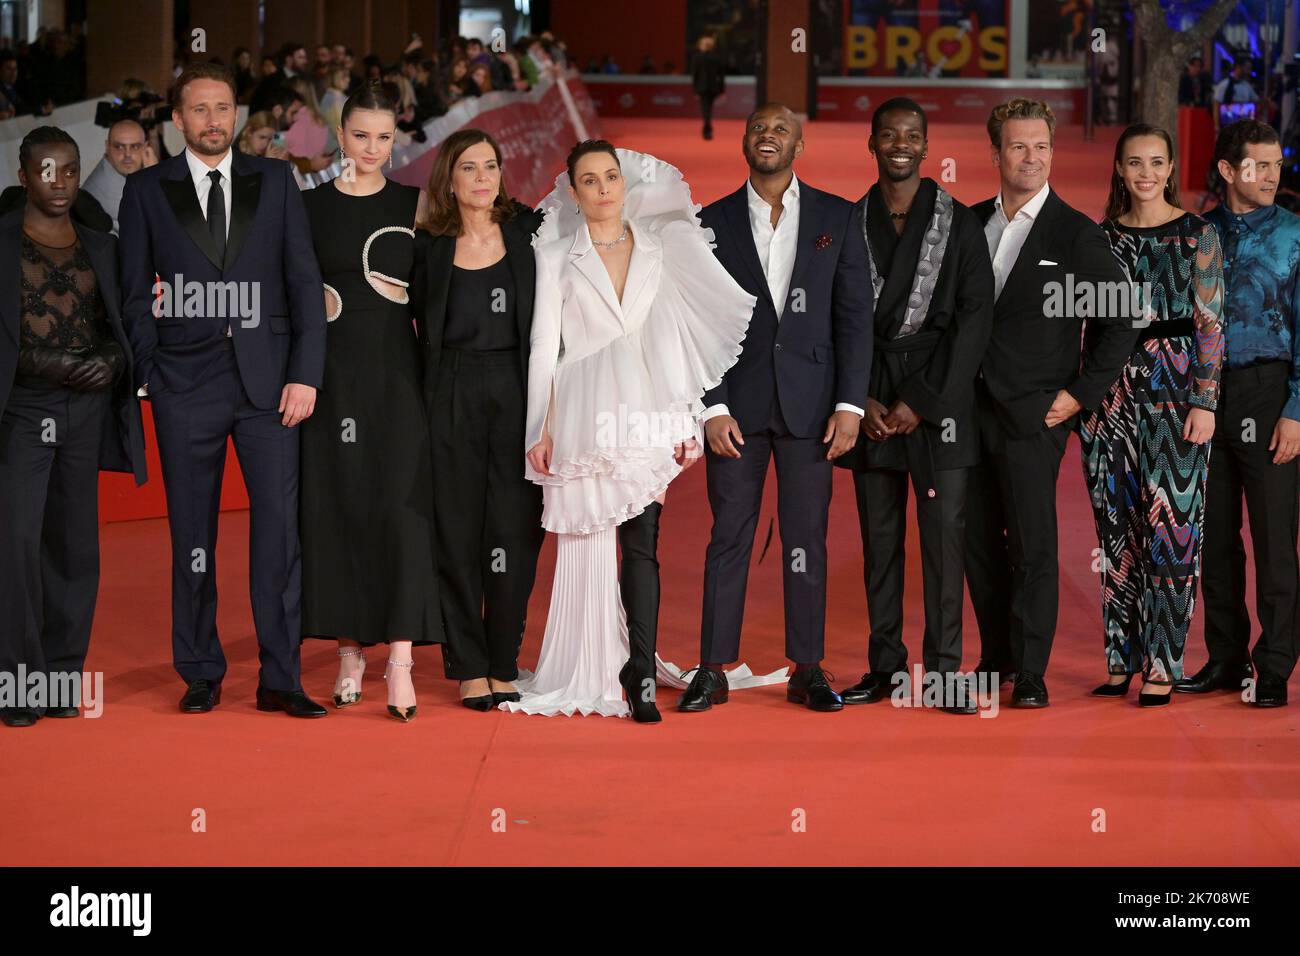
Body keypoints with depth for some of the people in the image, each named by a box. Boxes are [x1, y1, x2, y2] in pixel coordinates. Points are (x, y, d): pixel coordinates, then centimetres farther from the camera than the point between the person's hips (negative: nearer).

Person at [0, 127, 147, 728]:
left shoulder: (101, 249, 14)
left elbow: (120, 328, 15)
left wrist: (111, 362, -6)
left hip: (86, 411, 4)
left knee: (75, 544, 4)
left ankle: (61, 676, 13)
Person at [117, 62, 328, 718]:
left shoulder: (274, 181, 9)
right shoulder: (146, 190, 7)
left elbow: (304, 281, 5)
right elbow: (135, 295, 8)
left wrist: (305, 373, -4)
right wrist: (151, 375, -2)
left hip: (268, 379, 0)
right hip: (186, 383, 0)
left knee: (280, 522, -6)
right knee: (192, 532, 5)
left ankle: (279, 679, 0)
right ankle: (201, 675, 16)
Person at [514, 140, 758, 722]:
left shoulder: (658, 249, 12)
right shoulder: (556, 255, 7)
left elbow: (676, 340, 12)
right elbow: (544, 345, 4)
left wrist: (687, 422, 6)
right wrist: (540, 430, -2)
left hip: (645, 416, 1)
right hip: (584, 418, -1)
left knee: (642, 542, -8)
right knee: (588, 546, 1)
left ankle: (639, 673, -9)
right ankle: (591, 674, 9)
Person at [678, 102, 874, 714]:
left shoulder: (838, 219, 6)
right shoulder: (714, 223, 5)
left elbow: (854, 315, 2)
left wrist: (850, 404, -6)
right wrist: (712, 407, -7)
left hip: (809, 404, 0)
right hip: (735, 404, 0)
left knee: (807, 539, 4)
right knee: (728, 538, 2)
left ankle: (807, 671, 10)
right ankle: (713, 671, 7)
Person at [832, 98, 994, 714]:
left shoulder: (960, 224, 3)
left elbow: (975, 319, -2)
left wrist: (922, 402, -9)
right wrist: (862, 400, -3)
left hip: (938, 394, -2)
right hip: (871, 403, 2)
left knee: (944, 533, -6)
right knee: (879, 539, 5)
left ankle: (943, 669, -2)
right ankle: (885, 668, 10)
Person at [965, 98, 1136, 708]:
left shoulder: (1078, 235, -3)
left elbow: (1120, 321, 0)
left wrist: (1081, 394, -5)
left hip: (1032, 413, -4)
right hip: (969, 408, 5)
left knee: (1033, 546, -5)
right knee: (978, 542, 9)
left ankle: (1031, 673, 0)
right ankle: (996, 657, 21)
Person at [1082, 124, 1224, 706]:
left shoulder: (1196, 235, -1)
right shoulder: (1102, 236, 10)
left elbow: (1210, 325, -4)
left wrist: (1205, 402, -10)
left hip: (1174, 393, -4)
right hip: (1111, 392, 4)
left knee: (1170, 528, -4)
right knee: (1117, 530, 6)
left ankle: (1162, 667, 1)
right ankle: (1122, 660, 14)